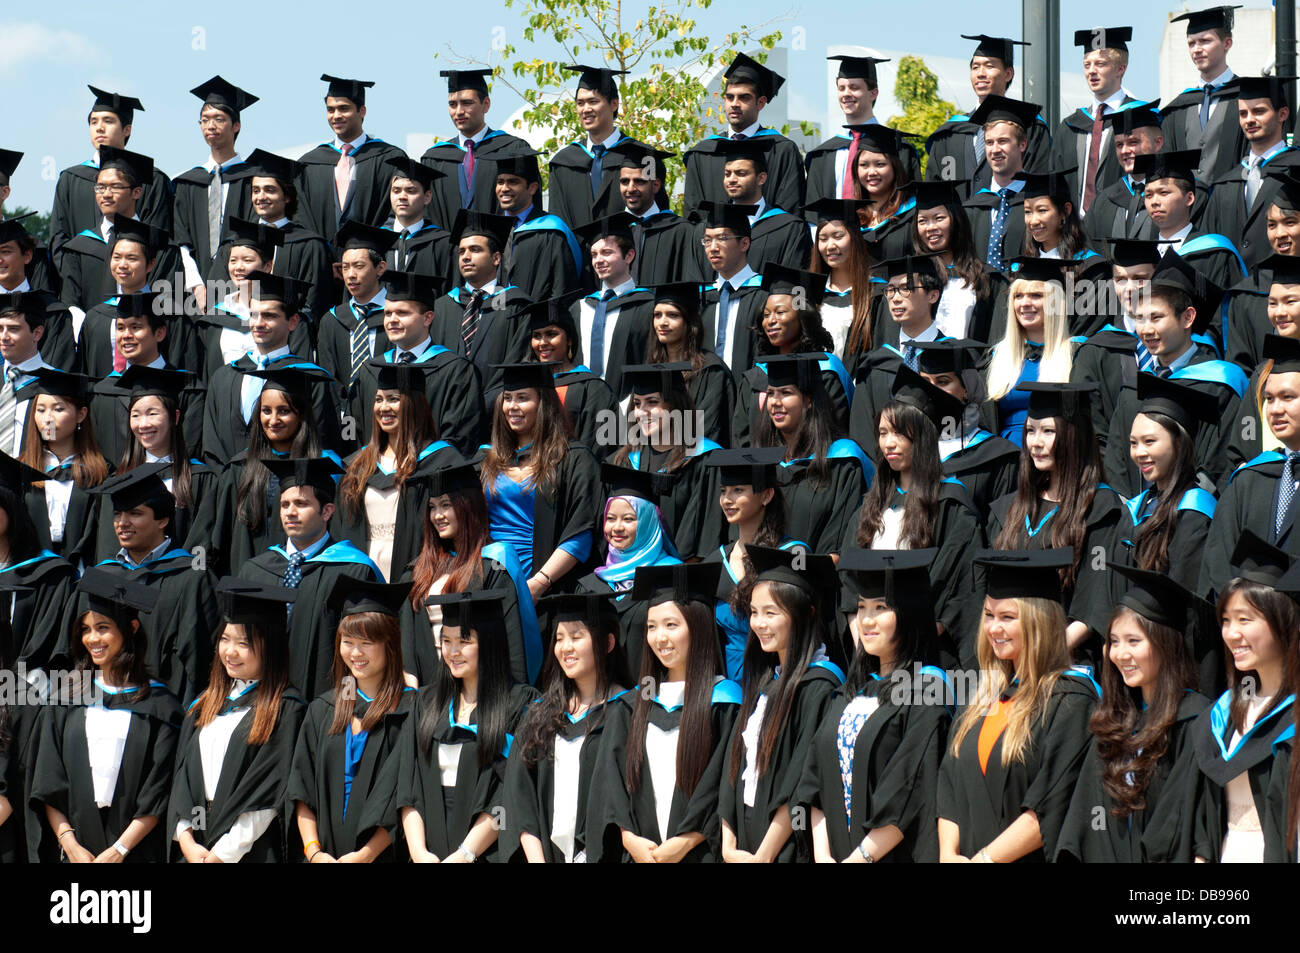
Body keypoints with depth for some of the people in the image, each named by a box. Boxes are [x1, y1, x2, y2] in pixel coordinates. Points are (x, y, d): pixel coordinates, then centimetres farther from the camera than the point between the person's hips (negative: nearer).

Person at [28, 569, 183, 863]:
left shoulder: (159, 704, -1)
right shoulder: (66, 697, 7)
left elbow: (159, 795, -5)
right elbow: (47, 784, 3)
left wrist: (118, 851, -12)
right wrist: (70, 844, -8)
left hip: (138, 851, -2)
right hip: (73, 852, 2)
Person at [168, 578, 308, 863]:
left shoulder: (286, 709, -7)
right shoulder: (206, 704, 14)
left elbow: (270, 792, -12)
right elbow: (183, 772, 9)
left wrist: (224, 853, -14)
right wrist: (186, 839, -5)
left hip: (252, 850, -5)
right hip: (195, 847, 5)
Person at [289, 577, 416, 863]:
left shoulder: (409, 710, -5)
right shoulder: (322, 711, 12)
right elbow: (302, 789, 7)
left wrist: (365, 855, -16)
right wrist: (313, 850, -6)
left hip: (385, 857, -4)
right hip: (326, 856, 4)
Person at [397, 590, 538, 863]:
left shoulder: (520, 704, -2)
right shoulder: (427, 702, 13)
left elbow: (509, 798, -10)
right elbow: (408, 789, 7)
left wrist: (464, 855, -16)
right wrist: (419, 852, -6)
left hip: (490, 853, -4)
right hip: (432, 854, 4)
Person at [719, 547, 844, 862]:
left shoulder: (818, 687, -13)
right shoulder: (763, 682, 11)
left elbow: (803, 785, -17)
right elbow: (737, 765, 11)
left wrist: (764, 855, -16)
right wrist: (729, 845, 2)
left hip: (786, 850, -7)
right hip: (745, 848, 7)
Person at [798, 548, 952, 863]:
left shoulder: (928, 689, -10)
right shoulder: (850, 694, 12)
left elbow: (910, 796, -16)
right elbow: (815, 784, 8)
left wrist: (860, 857, -16)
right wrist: (823, 855, -4)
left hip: (898, 859, -6)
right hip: (837, 853, 6)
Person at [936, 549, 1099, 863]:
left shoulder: (1070, 702, -11)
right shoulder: (987, 698, 11)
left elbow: (1051, 807, -18)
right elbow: (950, 790, 9)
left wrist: (983, 859, -18)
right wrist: (948, 854, -6)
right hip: (967, 855, 6)